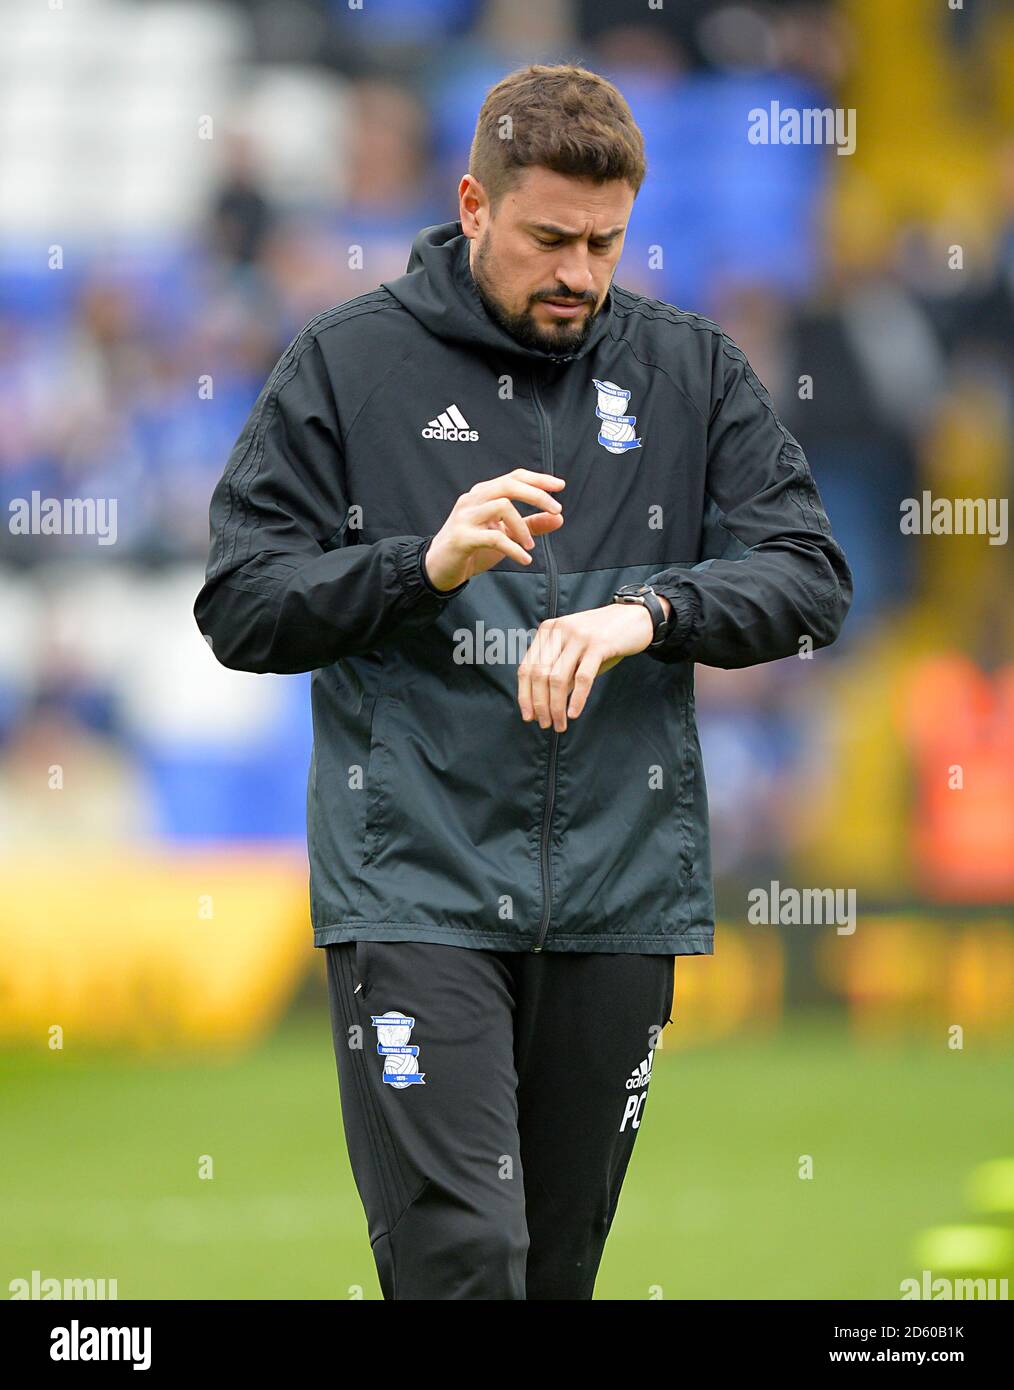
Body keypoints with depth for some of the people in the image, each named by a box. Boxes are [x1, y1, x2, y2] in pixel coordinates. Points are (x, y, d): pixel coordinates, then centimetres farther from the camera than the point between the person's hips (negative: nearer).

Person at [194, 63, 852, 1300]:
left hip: (619, 892, 3)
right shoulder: (346, 364, 2)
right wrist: (426, 565, -17)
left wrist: (643, 610, -18)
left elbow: (808, 578, 1)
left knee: (561, 1255, 9)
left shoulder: (690, 370, 8)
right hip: (414, 884, -3)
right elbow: (240, 606, -1)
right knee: (457, 1246, -15)